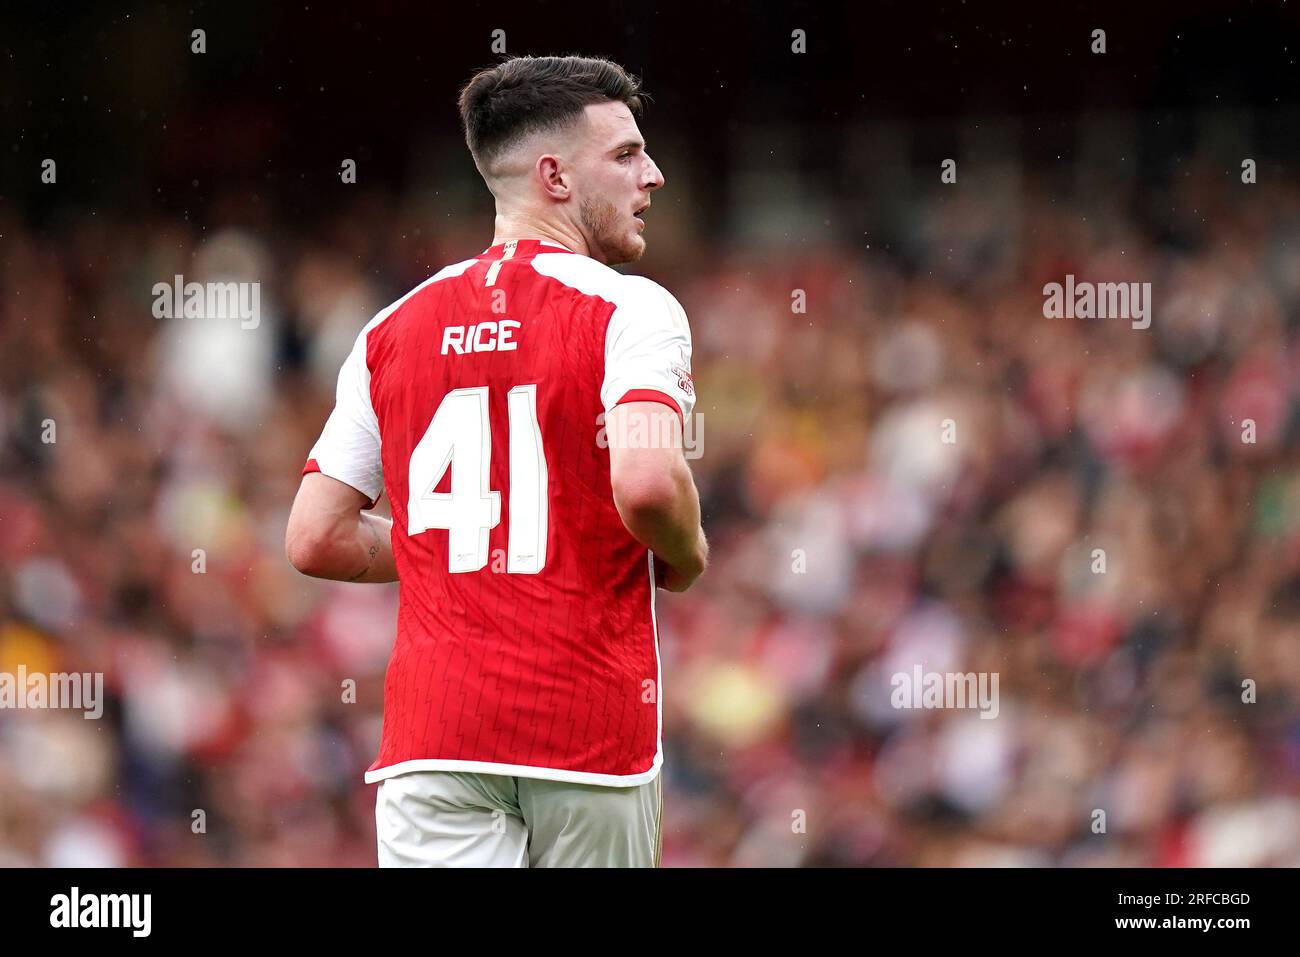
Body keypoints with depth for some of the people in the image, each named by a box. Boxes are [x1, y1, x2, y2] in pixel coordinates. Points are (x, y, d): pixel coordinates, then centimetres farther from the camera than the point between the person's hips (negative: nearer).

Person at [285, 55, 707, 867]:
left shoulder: (394, 330, 13)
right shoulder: (628, 309, -4)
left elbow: (315, 540, 11)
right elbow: (646, 483, -21)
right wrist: (688, 556, 1)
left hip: (432, 731, 3)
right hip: (592, 727, -3)